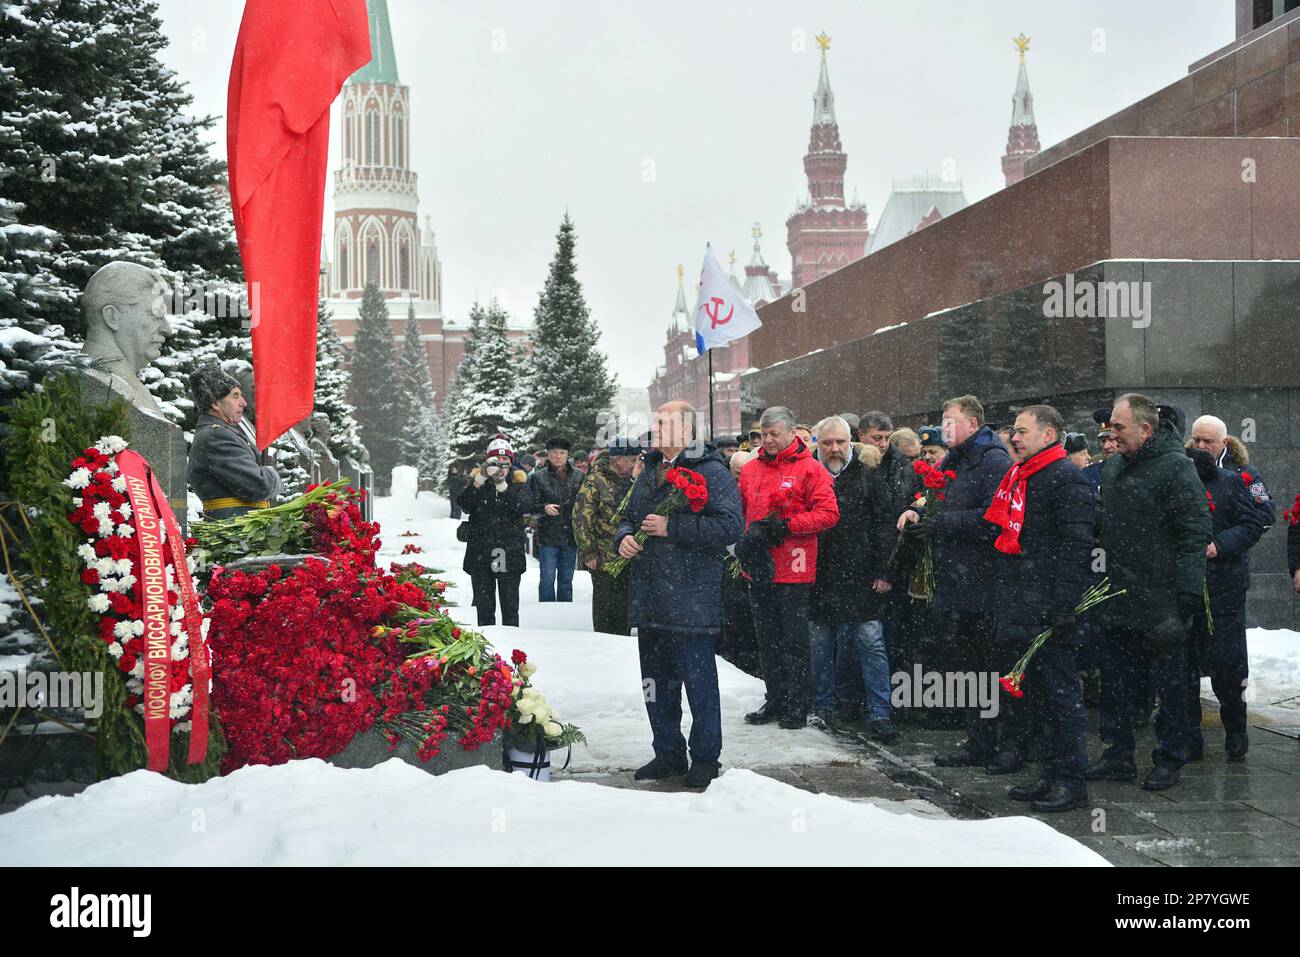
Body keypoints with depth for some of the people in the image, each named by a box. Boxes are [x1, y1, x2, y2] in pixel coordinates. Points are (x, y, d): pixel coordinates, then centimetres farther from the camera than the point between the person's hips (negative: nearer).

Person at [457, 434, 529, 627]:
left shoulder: (519, 479, 5)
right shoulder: (477, 477, 5)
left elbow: (522, 507, -13)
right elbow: (464, 504, -12)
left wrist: (502, 485, -24)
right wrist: (481, 478, -23)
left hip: (510, 551, -1)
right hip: (480, 551, 1)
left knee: (510, 604, 4)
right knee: (484, 604, 7)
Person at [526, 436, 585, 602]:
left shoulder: (579, 476, 5)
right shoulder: (538, 477, 1)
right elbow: (531, 506, 0)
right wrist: (544, 508, -19)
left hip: (570, 536, 2)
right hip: (547, 537, -2)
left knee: (566, 579, 12)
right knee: (548, 579, -3)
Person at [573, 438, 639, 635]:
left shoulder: (631, 482, 12)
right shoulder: (595, 482, -10)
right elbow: (581, 520, -13)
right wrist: (589, 553, -15)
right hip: (604, 559, -6)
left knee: (625, 609, 11)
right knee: (605, 608, -1)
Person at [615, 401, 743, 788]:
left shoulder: (712, 473, -8)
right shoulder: (649, 473, 17)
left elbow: (729, 526, -20)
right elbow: (629, 517, 29)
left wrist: (671, 527, -19)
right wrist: (624, 536, 5)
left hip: (692, 600, -8)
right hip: (649, 598, 8)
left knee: (699, 680, 0)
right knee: (656, 681, 14)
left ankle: (705, 757, 12)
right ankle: (668, 753, 26)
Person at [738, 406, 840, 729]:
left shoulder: (809, 469, -5)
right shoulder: (750, 469, 11)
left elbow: (828, 513, -11)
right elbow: (740, 512, 21)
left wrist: (786, 525, -16)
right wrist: (750, 533, 2)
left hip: (793, 570, -6)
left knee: (794, 641, 0)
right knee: (767, 639, 12)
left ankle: (797, 705, 9)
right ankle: (775, 700, 22)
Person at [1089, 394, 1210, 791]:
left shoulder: (1175, 467, -12)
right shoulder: (1111, 468, 12)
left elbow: (1195, 532, -15)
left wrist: (1187, 592, -19)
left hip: (1159, 603, -7)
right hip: (1117, 600, 8)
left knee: (1168, 684, 5)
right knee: (1115, 683, 13)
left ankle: (1169, 760, 15)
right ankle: (1118, 755, 23)